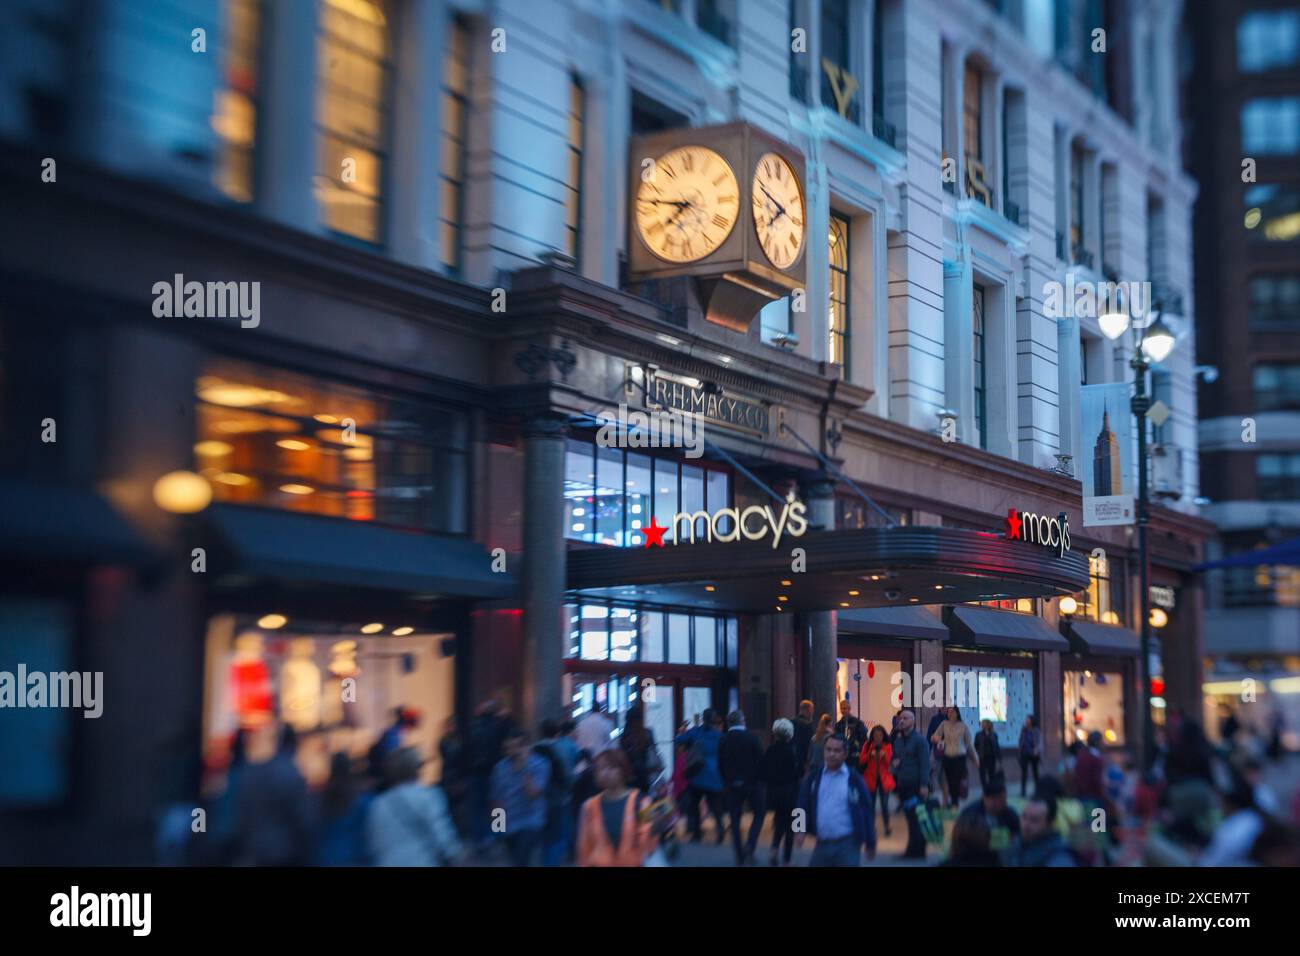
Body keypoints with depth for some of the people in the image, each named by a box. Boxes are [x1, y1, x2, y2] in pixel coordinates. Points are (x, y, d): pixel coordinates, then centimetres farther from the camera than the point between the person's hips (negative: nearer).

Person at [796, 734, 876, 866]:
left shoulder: (854, 780, -4)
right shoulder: (814, 777, 5)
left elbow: (867, 811, 0)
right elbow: (803, 804, 6)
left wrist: (870, 844, 2)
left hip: (847, 845, -3)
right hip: (822, 844, 3)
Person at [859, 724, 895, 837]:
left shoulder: (888, 746, 1)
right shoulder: (867, 745, 1)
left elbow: (889, 761, -1)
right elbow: (861, 760, -3)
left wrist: (884, 755, -21)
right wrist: (870, 754, -20)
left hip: (884, 778, -1)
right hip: (870, 777, 1)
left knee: (884, 804, -8)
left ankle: (887, 827, 5)